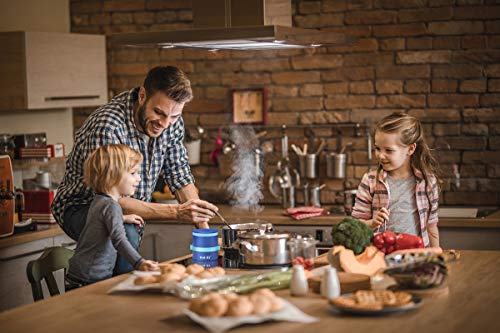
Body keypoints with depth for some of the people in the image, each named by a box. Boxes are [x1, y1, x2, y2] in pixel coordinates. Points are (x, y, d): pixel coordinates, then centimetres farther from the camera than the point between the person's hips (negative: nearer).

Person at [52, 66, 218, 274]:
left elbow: (179, 175, 0)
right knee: (124, 233, -34)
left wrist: (203, 226, -12)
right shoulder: (107, 127, -33)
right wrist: (177, 212, -40)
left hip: (132, 212, 7)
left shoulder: (172, 122, -10)